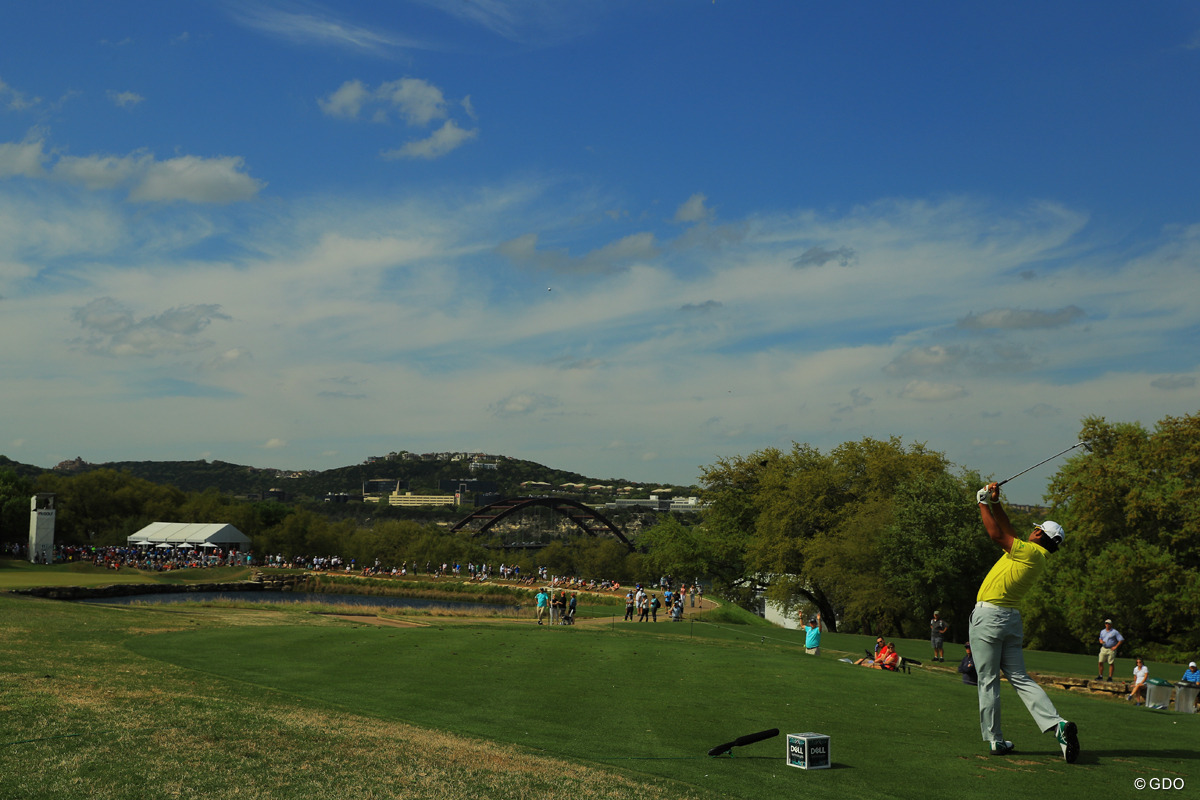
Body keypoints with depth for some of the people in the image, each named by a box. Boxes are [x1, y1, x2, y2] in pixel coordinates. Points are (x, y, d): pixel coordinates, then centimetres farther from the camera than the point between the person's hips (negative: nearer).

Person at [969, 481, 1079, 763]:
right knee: (1020, 678, 7)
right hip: (1011, 618, 8)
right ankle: (1057, 724, -10)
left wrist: (983, 503, -4)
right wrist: (995, 502, 15)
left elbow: (997, 533, -16)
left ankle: (995, 740, 2)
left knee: (988, 682, -1)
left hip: (988, 616, -8)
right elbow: (1007, 529, 22)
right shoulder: (1037, 559, 14)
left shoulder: (1030, 552, -11)